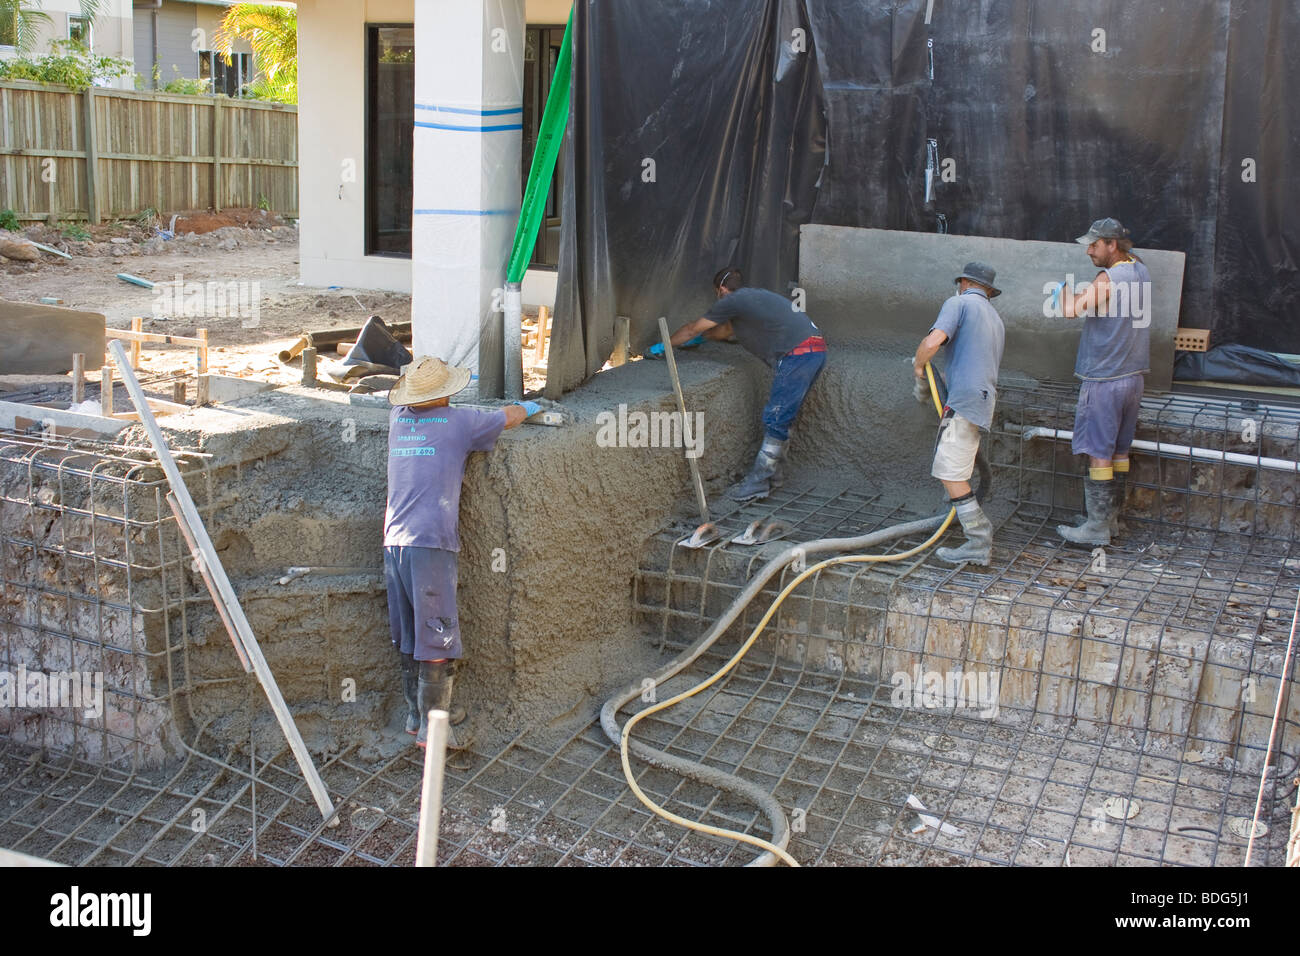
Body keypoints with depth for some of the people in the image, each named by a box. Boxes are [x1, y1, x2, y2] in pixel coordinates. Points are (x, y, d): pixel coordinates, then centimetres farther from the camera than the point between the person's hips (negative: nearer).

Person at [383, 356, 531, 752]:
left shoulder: (398, 419, 14)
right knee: (437, 637, -2)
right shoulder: (459, 421, -1)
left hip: (394, 544, 7)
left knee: (409, 636, 15)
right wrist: (527, 407, 38)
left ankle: (418, 714, 26)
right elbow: (508, 417, 17)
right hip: (431, 545, -6)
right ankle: (430, 727, 1)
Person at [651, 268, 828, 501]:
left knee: (776, 421, -7)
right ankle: (771, 473, 23)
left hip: (797, 355, -10)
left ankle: (758, 483, -4)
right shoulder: (751, 298, 27)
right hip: (815, 350, 10)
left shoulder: (732, 301, 1)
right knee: (783, 418, 16)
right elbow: (727, 329, 45)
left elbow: (692, 329, 10)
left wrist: (662, 346, 23)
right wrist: (701, 338, 57)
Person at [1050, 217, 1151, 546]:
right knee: (1120, 453, 14)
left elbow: (1071, 309, -30)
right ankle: (1112, 519, 23)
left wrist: (1062, 290, -9)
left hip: (1105, 381, -9)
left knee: (1099, 454, -4)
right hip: (1133, 376, 9)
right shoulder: (1140, 272, 9)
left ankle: (1097, 528, -2)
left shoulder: (1109, 279, -18)